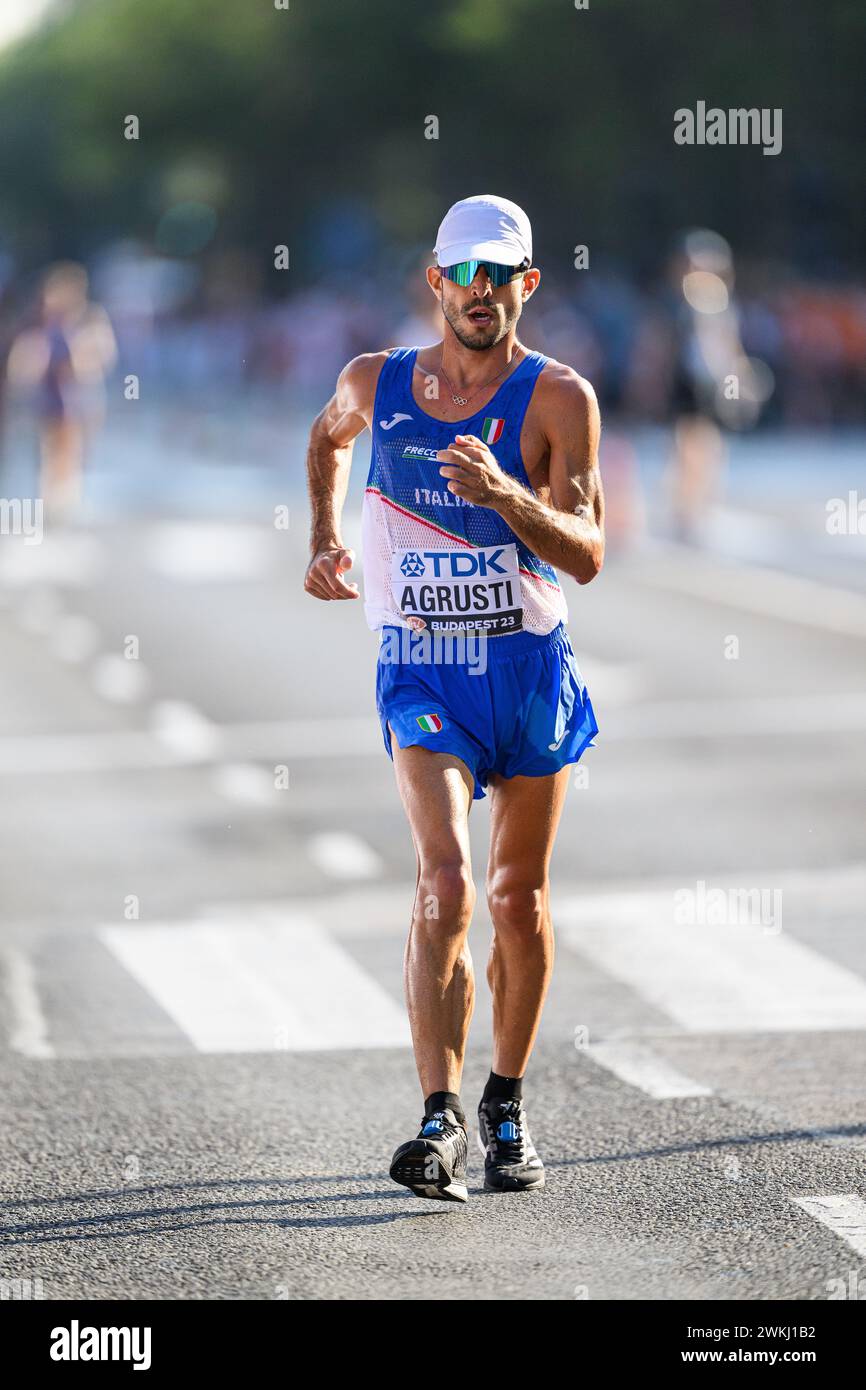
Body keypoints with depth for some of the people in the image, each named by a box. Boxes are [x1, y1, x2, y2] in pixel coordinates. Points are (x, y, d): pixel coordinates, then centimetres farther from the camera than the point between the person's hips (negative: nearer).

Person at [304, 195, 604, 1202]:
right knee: (446, 882, -18)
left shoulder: (559, 398, -8)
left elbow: (585, 556, -16)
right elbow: (328, 437, 26)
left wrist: (506, 494, -31)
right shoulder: (376, 383, 0)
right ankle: (441, 1117, -20)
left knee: (519, 897, 11)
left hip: (530, 665, 0)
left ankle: (506, 1108, 28)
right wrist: (325, 539, 18)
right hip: (423, 670, 0)